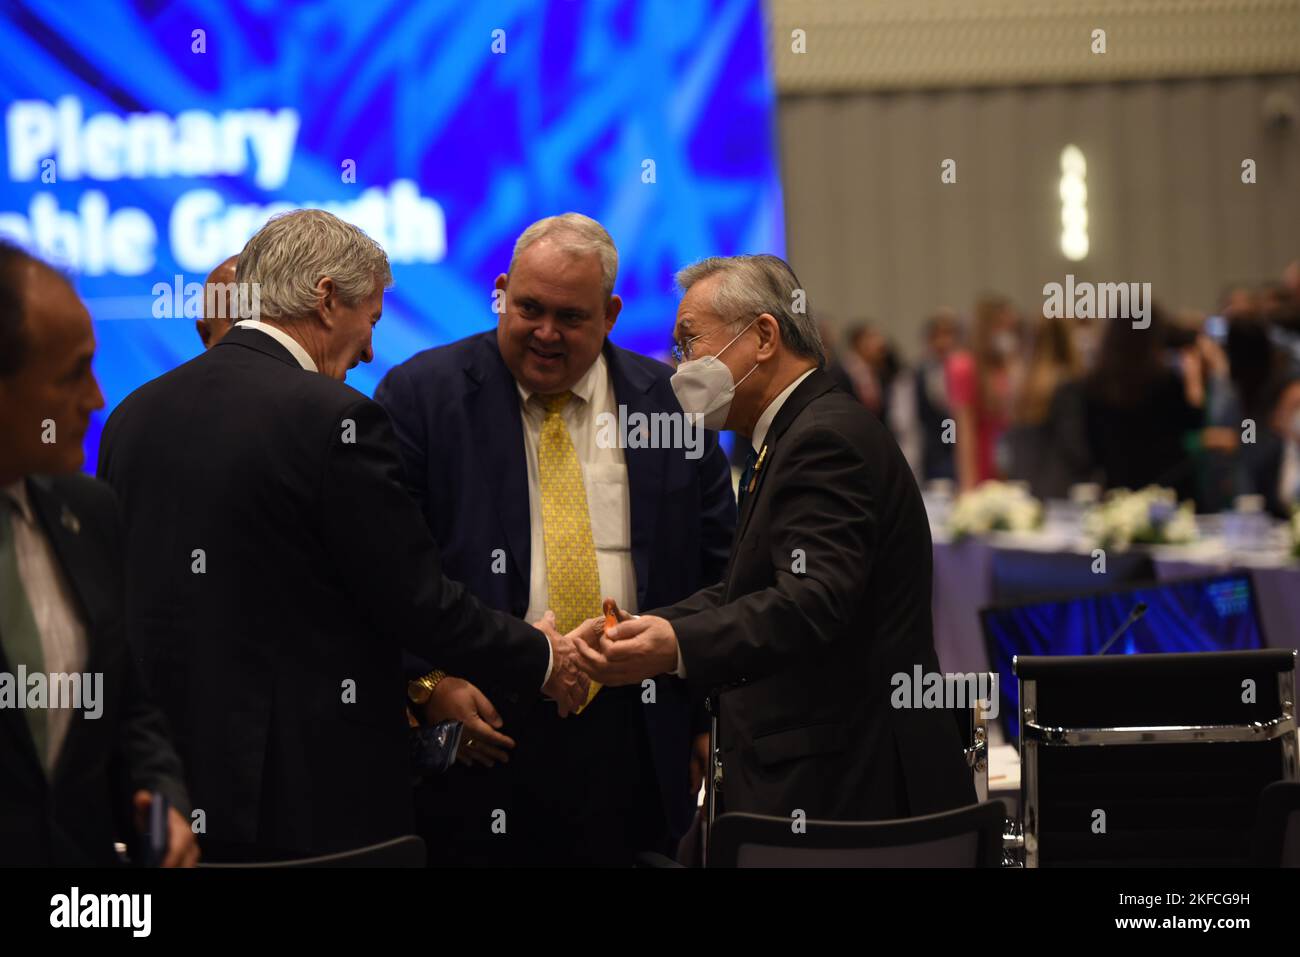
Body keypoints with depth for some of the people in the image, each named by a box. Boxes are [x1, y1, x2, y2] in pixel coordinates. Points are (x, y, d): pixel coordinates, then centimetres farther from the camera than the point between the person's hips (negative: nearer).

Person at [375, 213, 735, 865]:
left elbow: (717, 571, 12)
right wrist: (429, 681, -16)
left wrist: (715, 721, 6)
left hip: (633, 735, 2)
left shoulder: (671, 402, 8)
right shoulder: (421, 395, 0)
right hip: (480, 727, -2)